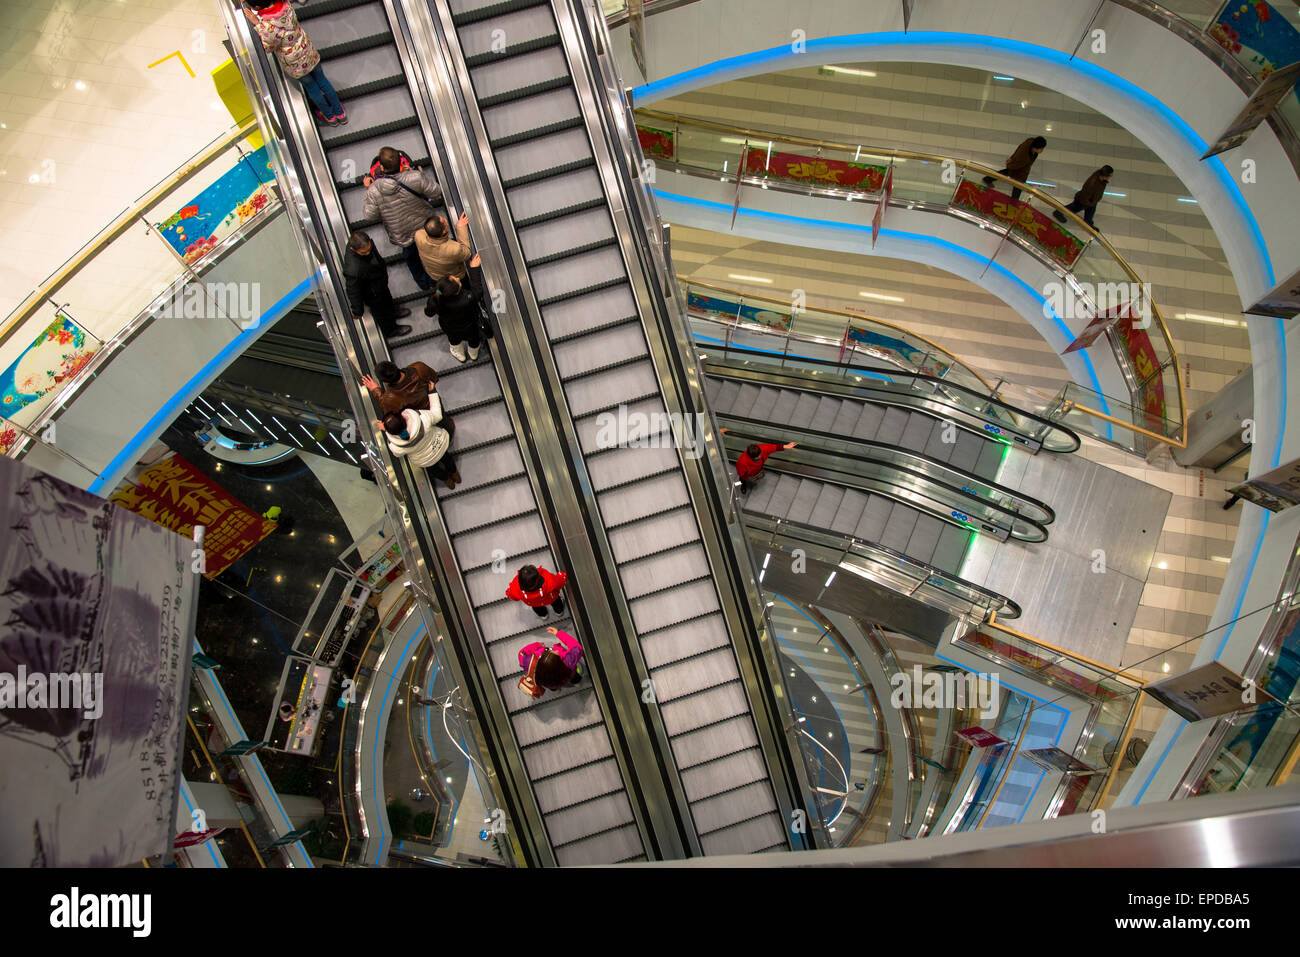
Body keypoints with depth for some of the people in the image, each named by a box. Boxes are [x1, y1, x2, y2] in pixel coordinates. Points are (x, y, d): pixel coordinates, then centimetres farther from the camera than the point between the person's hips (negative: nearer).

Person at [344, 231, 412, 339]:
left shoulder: (363, 244, -29)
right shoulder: (353, 270, -50)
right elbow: (353, 292, -31)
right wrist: (357, 311, -14)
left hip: (381, 281, 6)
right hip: (373, 294, -6)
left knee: (387, 298, 37)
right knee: (381, 311, 26)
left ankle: (392, 312, 71)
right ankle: (390, 331, 57)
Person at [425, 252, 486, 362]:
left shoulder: (434, 300, -38)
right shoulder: (467, 300, -48)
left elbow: (428, 312, -16)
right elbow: (477, 290, -26)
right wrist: (474, 269, -19)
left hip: (449, 328, 2)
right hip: (469, 328, -2)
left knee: (454, 340, 38)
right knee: (473, 338, 35)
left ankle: (460, 355, 70)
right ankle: (473, 355, 69)